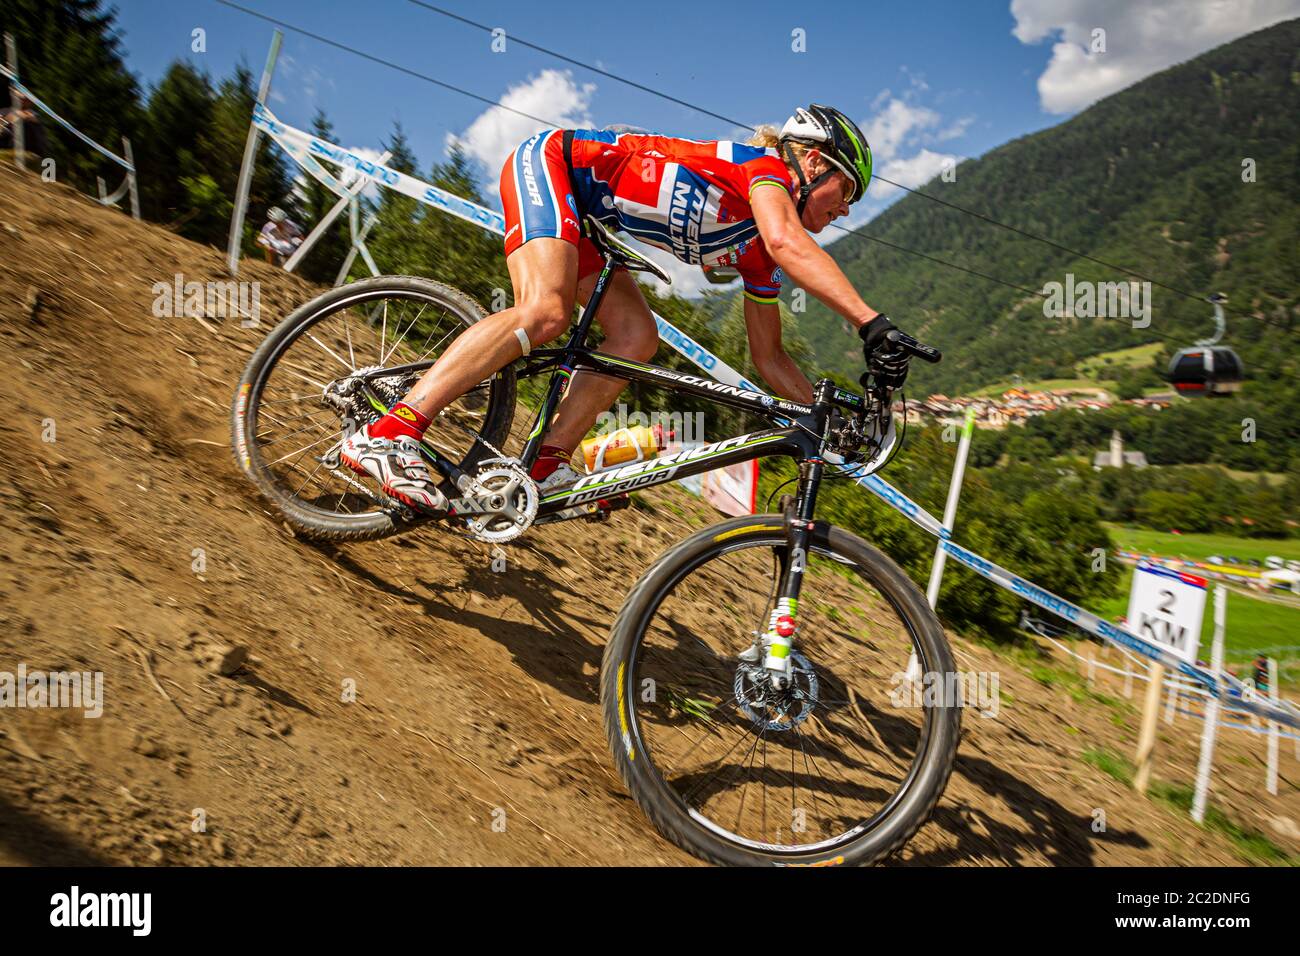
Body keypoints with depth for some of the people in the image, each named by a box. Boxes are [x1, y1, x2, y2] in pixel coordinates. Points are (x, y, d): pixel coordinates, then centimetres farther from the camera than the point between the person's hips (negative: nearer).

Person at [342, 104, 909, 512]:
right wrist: (872, 322, -41)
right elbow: (789, 242, -36)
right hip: (551, 160, -9)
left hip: (581, 215, 9)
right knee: (545, 313, -30)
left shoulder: (755, 251, 10)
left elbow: (768, 356, 12)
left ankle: (545, 470, -11)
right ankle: (383, 437, -32)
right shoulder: (767, 164, -12)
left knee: (637, 338, -6)